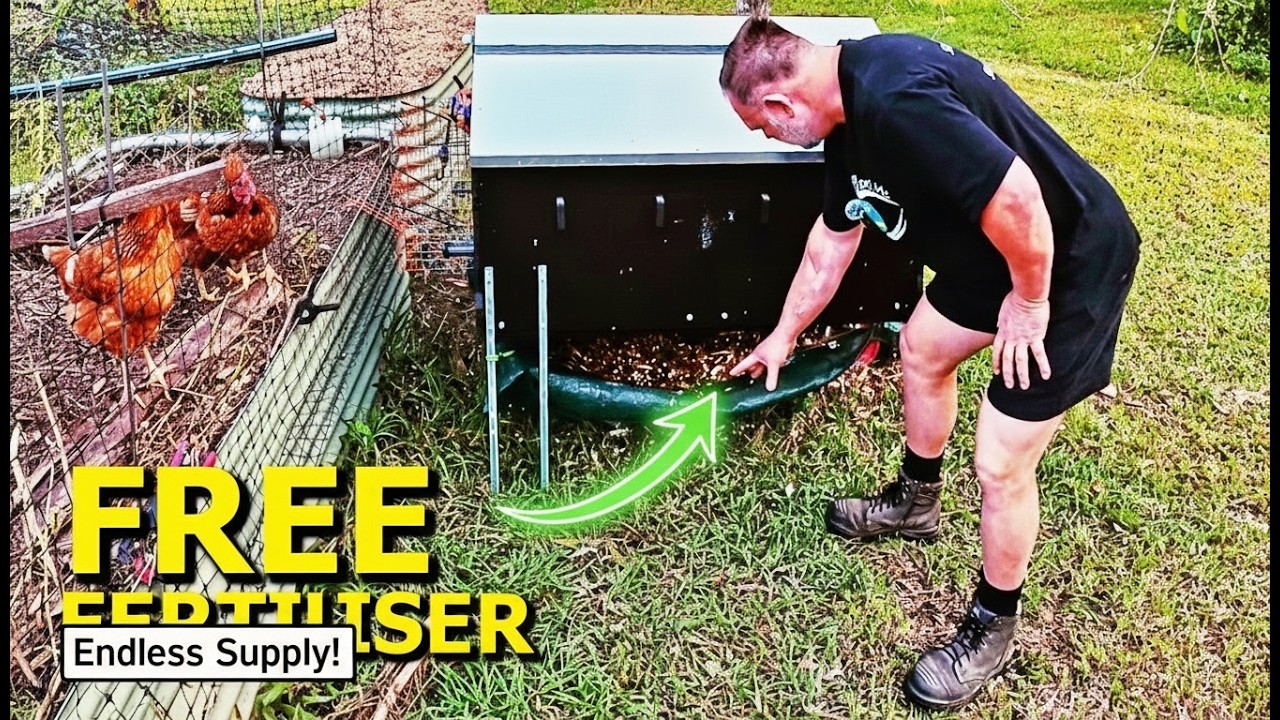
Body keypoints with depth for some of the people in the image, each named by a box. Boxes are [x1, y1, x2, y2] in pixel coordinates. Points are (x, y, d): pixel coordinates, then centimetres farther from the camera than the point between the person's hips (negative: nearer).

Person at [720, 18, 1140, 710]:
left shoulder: (893, 100, -32)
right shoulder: (850, 108, 2)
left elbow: (1015, 197, -37)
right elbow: (834, 238, 15)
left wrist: (1029, 301, -19)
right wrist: (782, 336, 25)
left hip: (1071, 261, -10)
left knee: (1000, 463, -1)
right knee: (921, 348, 26)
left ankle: (991, 629, 23)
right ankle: (915, 502, 49)